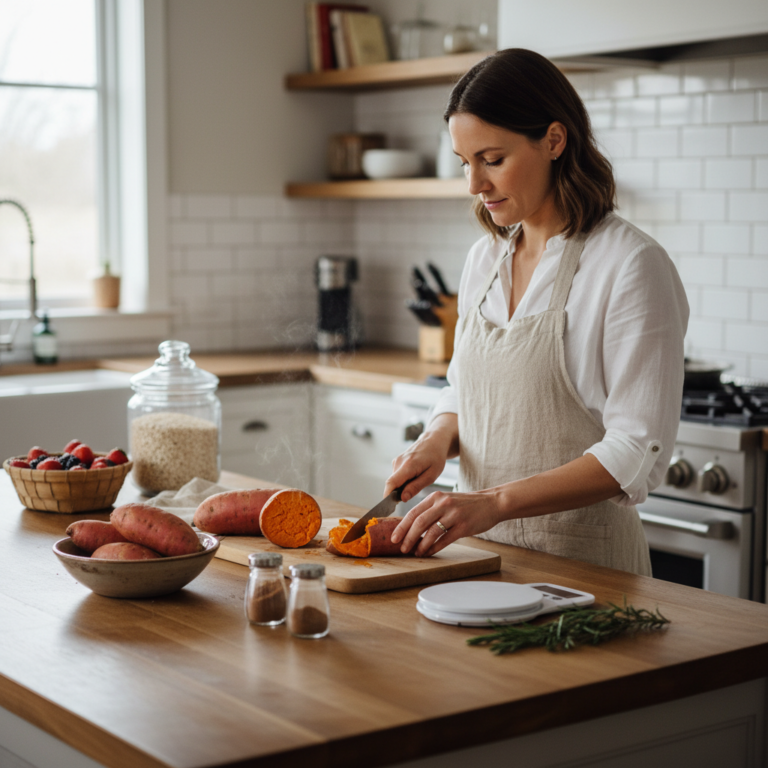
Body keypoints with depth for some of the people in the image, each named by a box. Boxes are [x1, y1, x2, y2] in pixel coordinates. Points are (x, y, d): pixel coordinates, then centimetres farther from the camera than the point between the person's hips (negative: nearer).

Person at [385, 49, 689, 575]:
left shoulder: (631, 266, -13)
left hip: (583, 560, -5)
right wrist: (438, 439, -2)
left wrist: (495, 501, -26)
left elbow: (638, 453, -18)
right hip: (481, 548, 6)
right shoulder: (485, 258, 8)